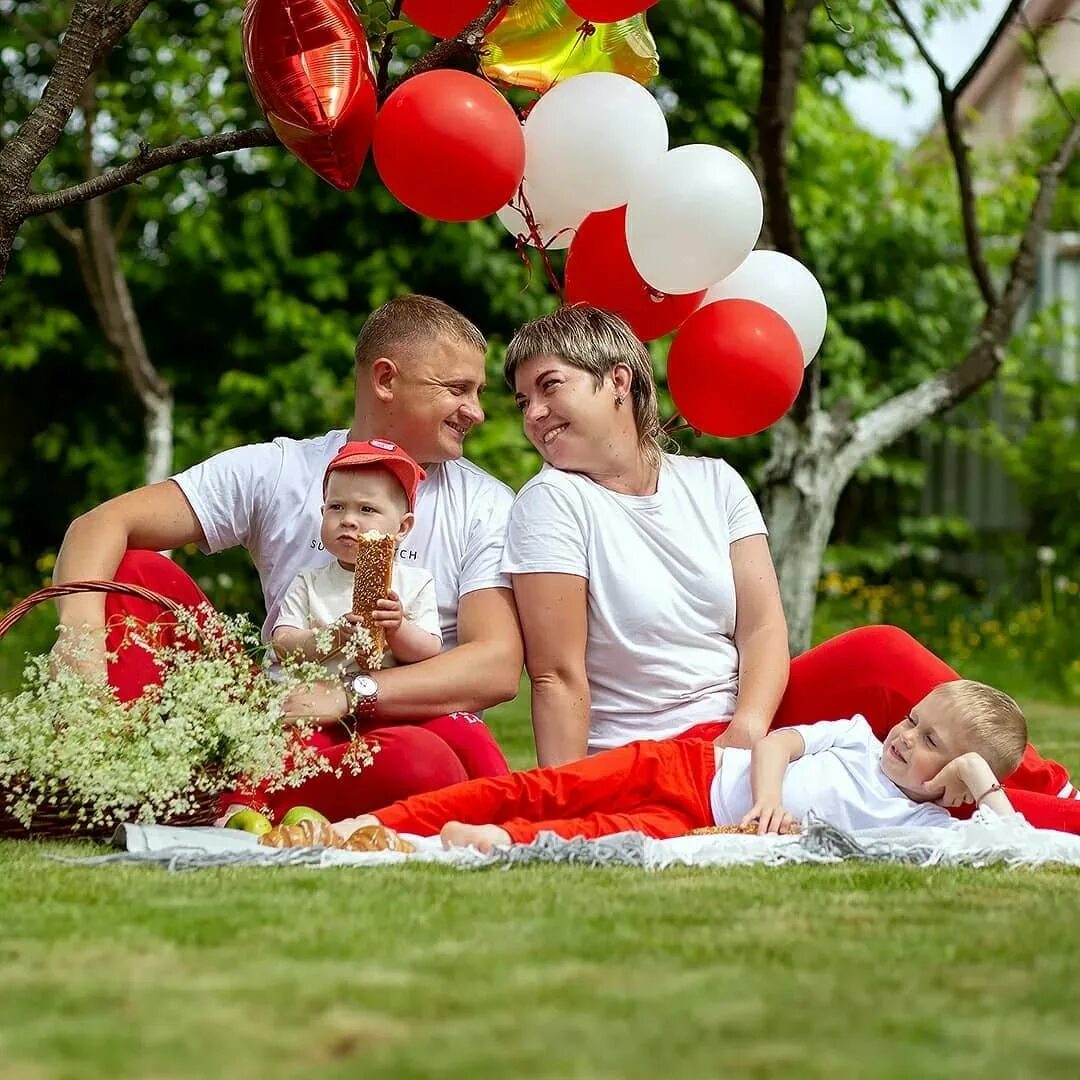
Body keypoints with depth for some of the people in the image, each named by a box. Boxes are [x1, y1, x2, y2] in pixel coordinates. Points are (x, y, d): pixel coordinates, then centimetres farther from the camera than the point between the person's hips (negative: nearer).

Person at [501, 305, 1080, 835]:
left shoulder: (713, 483, 6)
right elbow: (558, 674, -15)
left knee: (882, 653, -20)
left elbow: (764, 628, -2)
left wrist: (746, 732, -20)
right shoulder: (551, 503, -9)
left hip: (747, 721, 5)